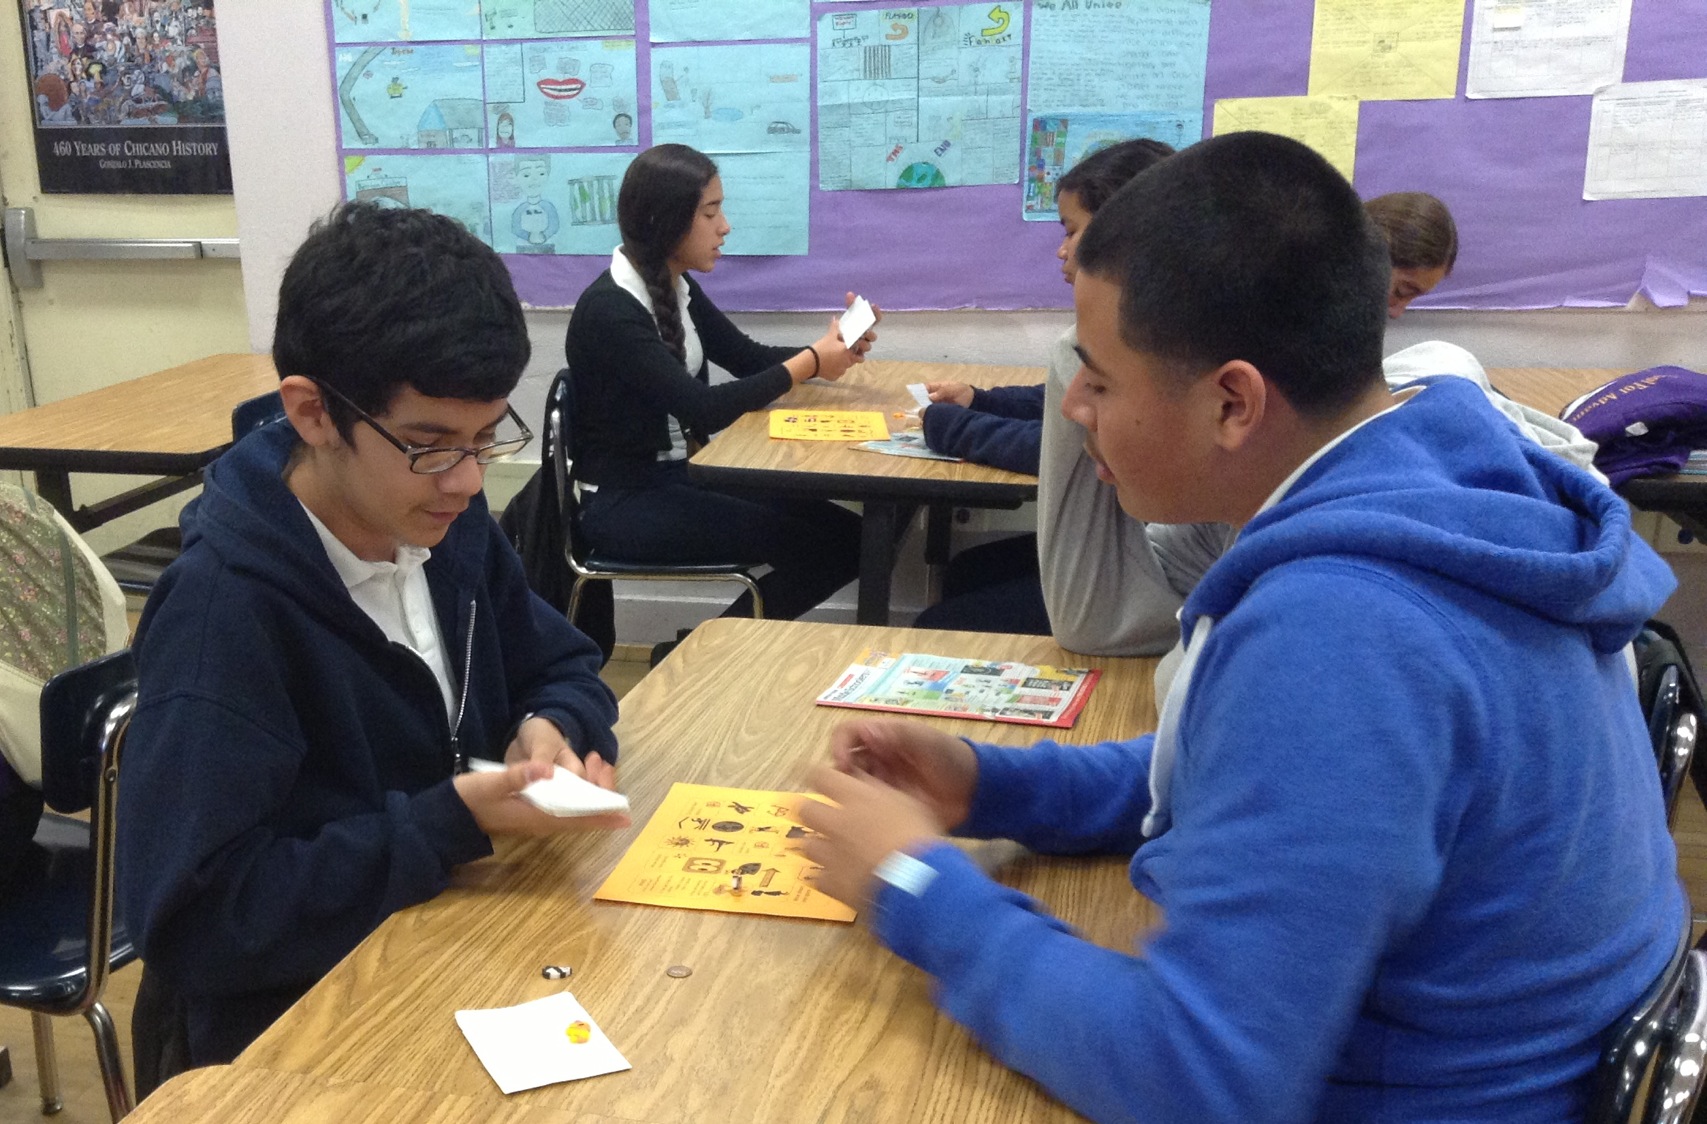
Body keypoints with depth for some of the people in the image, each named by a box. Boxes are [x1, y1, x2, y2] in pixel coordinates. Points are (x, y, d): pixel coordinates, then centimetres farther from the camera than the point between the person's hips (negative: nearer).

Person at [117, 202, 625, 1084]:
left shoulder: (446, 523, -3)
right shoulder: (220, 611, -23)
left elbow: (563, 668, 11)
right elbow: (195, 919, -24)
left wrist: (550, 729, -11)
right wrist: (454, 822, -27)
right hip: (286, 1026, -6)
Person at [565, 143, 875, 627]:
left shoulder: (677, 288, 7)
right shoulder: (609, 311, -20)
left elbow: (748, 357, 11)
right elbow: (702, 408, -27)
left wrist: (831, 348, -7)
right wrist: (810, 363, -19)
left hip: (682, 475, 8)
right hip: (625, 504, -8)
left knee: (841, 529, -7)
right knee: (816, 544, -18)